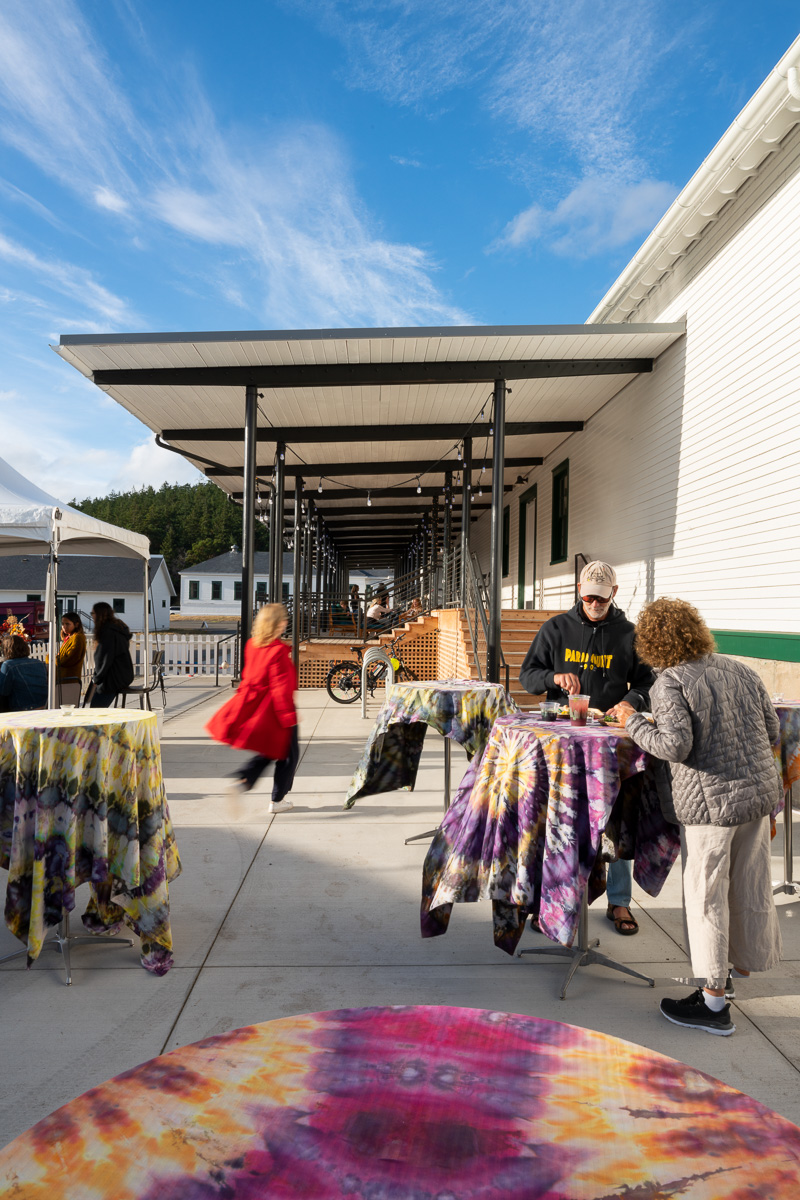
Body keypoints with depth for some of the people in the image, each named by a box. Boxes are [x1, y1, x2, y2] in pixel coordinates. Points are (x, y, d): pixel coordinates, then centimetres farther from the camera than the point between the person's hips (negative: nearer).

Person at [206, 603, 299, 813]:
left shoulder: (252, 645, 2)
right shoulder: (278, 650, -21)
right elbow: (281, 687, -22)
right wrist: (288, 715, -17)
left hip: (254, 706, 8)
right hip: (274, 710, -8)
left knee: (267, 752, 23)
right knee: (289, 753, 11)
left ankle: (241, 780, 3)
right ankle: (277, 801, 18)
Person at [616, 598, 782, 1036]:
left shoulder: (670, 683, -13)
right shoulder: (740, 670, 7)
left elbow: (675, 744, -23)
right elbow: (773, 731, 11)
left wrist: (633, 722, -9)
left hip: (711, 800, -7)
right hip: (760, 790, 7)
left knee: (706, 895, 5)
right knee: (750, 888, 21)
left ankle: (714, 1002, 16)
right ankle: (742, 965, 41)